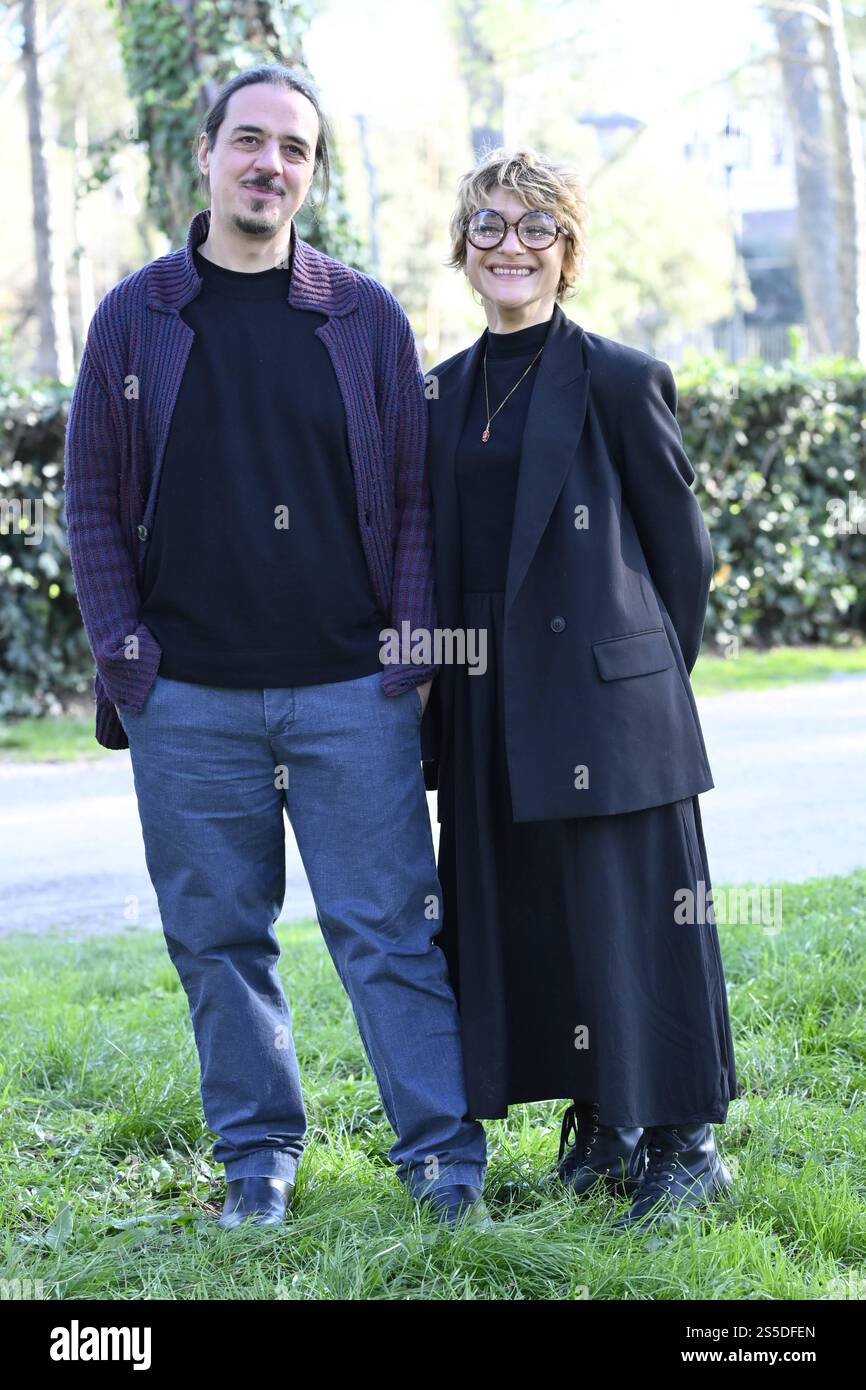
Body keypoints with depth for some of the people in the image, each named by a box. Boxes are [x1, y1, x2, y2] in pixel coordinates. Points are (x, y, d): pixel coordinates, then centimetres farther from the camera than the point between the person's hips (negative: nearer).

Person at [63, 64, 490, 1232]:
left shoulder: (365, 319, 7)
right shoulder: (136, 318, 7)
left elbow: (412, 497, 8)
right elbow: (94, 501, 8)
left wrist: (413, 648, -1)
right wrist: (124, 654, -1)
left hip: (350, 690, -1)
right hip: (189, 698, 1)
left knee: (387, 926, -1)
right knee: (218, 937, 7)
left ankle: (445, 1155, 8)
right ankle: (258, 1156, 20)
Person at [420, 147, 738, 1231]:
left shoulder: (620, 380, -5)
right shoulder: (443, 393, 12)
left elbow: (681, 545, -1)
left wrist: (652, 678, 1)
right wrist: (449, 694, 10)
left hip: (602, 692, -6)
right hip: (490, 706, 6)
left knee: (628, 902, -3)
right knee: (529, 914, 9)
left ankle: (685, 1140, 7)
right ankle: (601, 1124, 22)